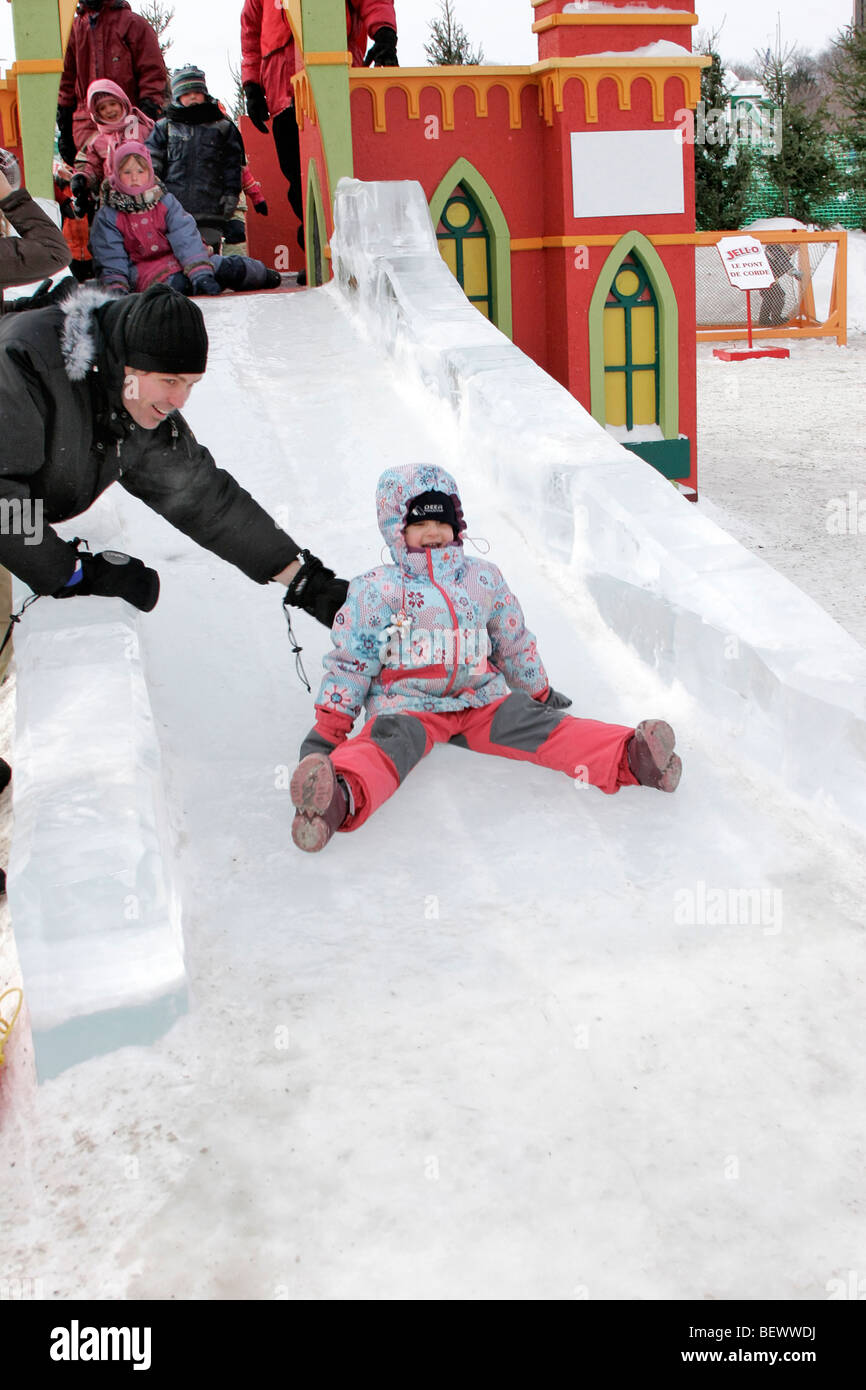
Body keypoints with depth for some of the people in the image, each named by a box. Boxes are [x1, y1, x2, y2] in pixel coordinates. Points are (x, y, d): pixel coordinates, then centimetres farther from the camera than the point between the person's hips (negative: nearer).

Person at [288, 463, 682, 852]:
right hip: (406, 704, -4)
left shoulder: (484, 580, 14)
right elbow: (349, 661, 2)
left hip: (481, 700, 4)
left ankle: (629, 757, -41)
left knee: (537, 725, -21)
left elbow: (515, 645, 26)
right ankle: (341, 798, -69)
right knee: (392, 740, -37)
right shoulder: (377, 591, 2)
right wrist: (328, 729, -4)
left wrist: (539, 694, 33)